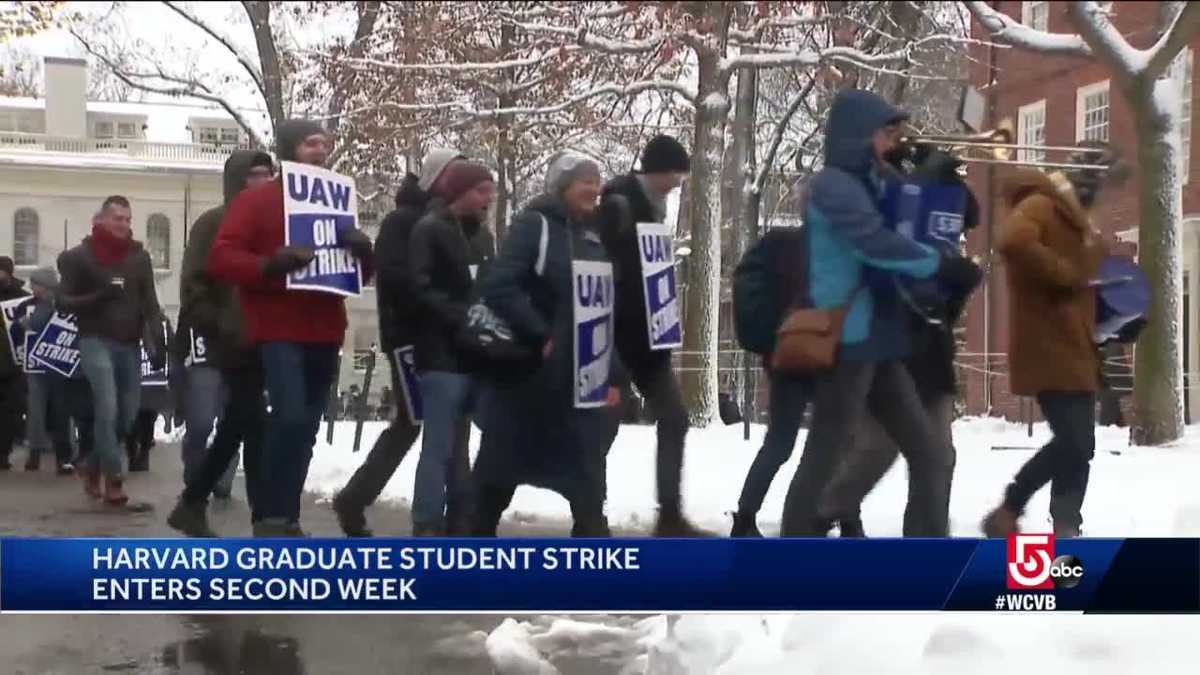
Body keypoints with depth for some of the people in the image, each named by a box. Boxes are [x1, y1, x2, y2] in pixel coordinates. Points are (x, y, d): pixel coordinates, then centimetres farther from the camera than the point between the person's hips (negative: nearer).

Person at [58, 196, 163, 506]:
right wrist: (98, 297, -19)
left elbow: (149, 300, 6)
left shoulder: (139, 256, 9)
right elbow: (65, 302, -1)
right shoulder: (80, 256, 0)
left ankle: (92, 468, 25)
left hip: (130, 343, 4)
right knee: (107, 408, -17)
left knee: (126, 414, 5)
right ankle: (113, 479, -11)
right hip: (96, 341, -4)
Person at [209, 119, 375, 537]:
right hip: (279, 331, -6)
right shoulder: (256, 201, 2)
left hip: (324, 333, 6)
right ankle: (270, 517, -11)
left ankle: (286, 517, 16)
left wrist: (363, 252, -3)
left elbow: (361, 273, 20)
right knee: (290, 416, -21)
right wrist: (270, 265, -24)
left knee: (306, 427, 8)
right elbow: (221, 259, -8)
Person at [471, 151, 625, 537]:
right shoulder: (534, 225, -7)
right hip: (531, 377, -6)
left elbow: (612, 311, 13)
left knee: (587, 477, 7)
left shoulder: (600, 236, 13)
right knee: (503, 465, 6)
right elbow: (499, 287, -18)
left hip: (587, 382, 6)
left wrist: (616, 377, 7)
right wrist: (543, 337, -18)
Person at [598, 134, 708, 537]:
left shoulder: (650, 205, 12)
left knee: (674, 419, 6)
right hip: (619, 334, -9)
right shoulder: (619, 203, -14)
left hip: (646, 334, 9)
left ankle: (670, 516, 10)